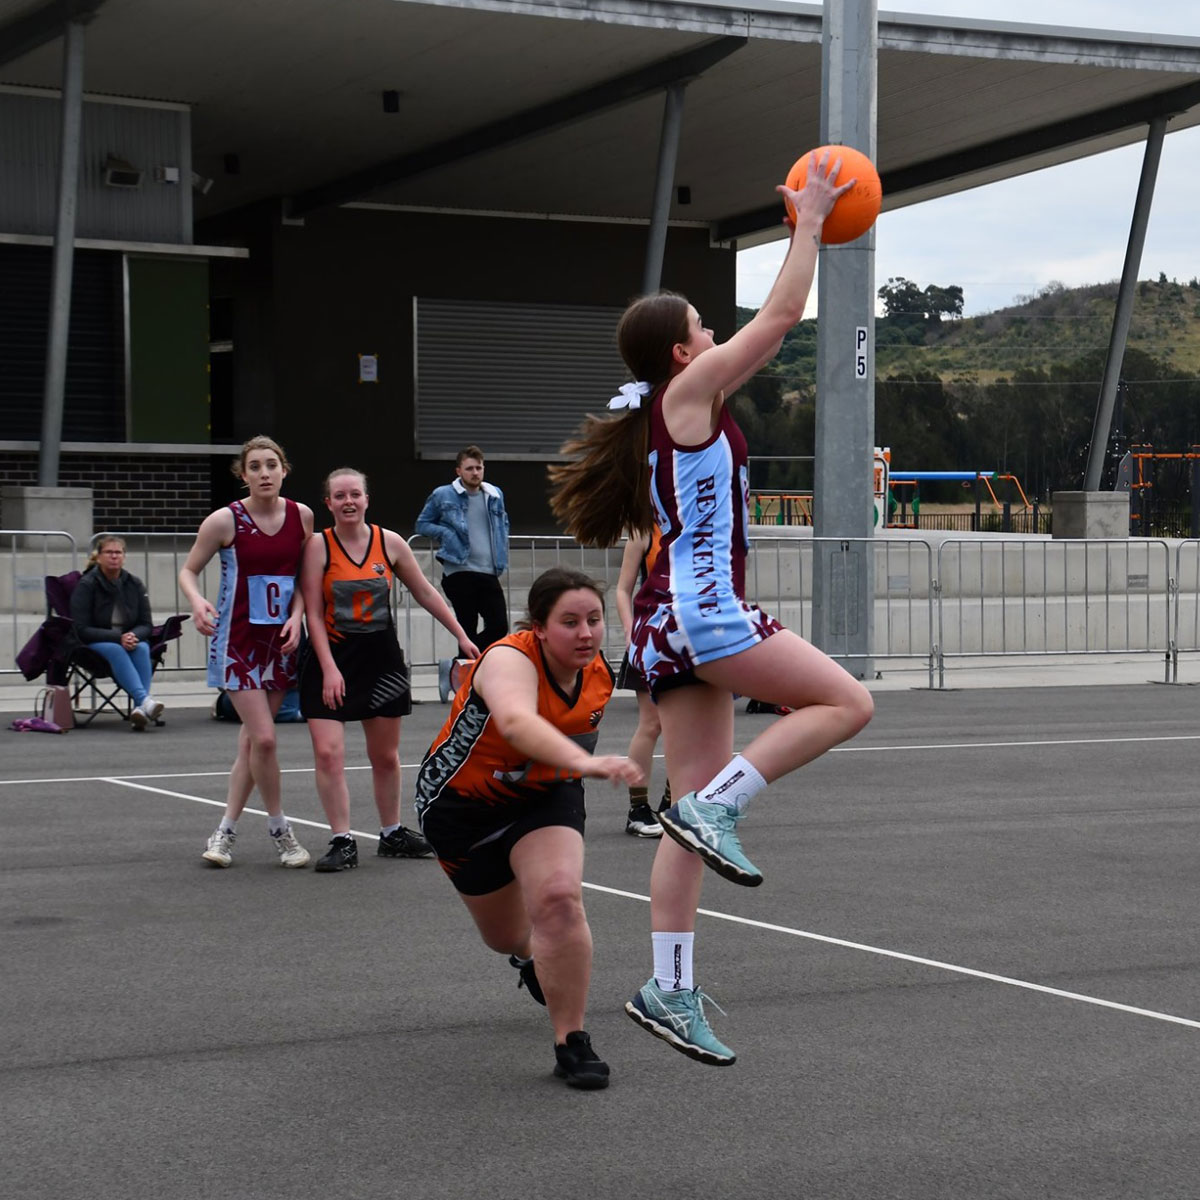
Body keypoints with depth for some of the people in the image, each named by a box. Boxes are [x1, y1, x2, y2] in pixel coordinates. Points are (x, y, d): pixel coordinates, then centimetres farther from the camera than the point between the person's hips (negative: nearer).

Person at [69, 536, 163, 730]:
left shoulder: (135, 584, 5)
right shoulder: (86, 585, -6)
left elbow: (146, 624, 5)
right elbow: (81, 630, -12)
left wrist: (134, 636, -21)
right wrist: (118, 638, -25)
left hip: (130, 641, 3)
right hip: (93, 645, -3)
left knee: (142, 648, -31)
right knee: (115, 651, -36)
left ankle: (139, 708, -46)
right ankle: (145, 700, -54)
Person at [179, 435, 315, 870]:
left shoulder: (302, 516, 0)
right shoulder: (225, 520, -10)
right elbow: (189, 570, -2)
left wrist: (296, 616, -6)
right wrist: (197, 602, -22)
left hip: (282, 639, 4)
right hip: (238, 640, -4)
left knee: (253, 738, 7)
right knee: (264, 738, -11)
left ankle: (225, 830, 17)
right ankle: (279, 828, 6)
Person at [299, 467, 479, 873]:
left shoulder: (390, 543, 0)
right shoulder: (318, 545, -7)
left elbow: (425, 593, 10)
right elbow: (313, 612, -9)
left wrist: (461, 636, 10)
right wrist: (329, 668, -16)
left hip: (381, 657, 3)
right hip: (331, 657, -3)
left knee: (386, 756, 12)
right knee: (327, 752, -14)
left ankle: (392, 835, 28)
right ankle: (342, 842, -6)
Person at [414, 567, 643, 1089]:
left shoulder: (598, 674, -14)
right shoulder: (510, 660, -35)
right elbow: (517, 722, -59)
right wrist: (584, 761, -74)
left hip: (544, 797, 3)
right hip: (462, 803, -3)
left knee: (559, 896, -25)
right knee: (505, 934, 14)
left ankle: (571, 1043, -13)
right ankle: (528, 956, 55)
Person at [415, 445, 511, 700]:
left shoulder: (495, 495, 11)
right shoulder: (443, 496, -2)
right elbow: (422, 525, 6)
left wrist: (501, 552, 13)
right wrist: (446, 534, -10)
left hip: (489, 573, 5)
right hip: (460, 572, -5)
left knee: (499, 626, -5)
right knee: (468, 631, -4)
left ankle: (454, 668, 9)